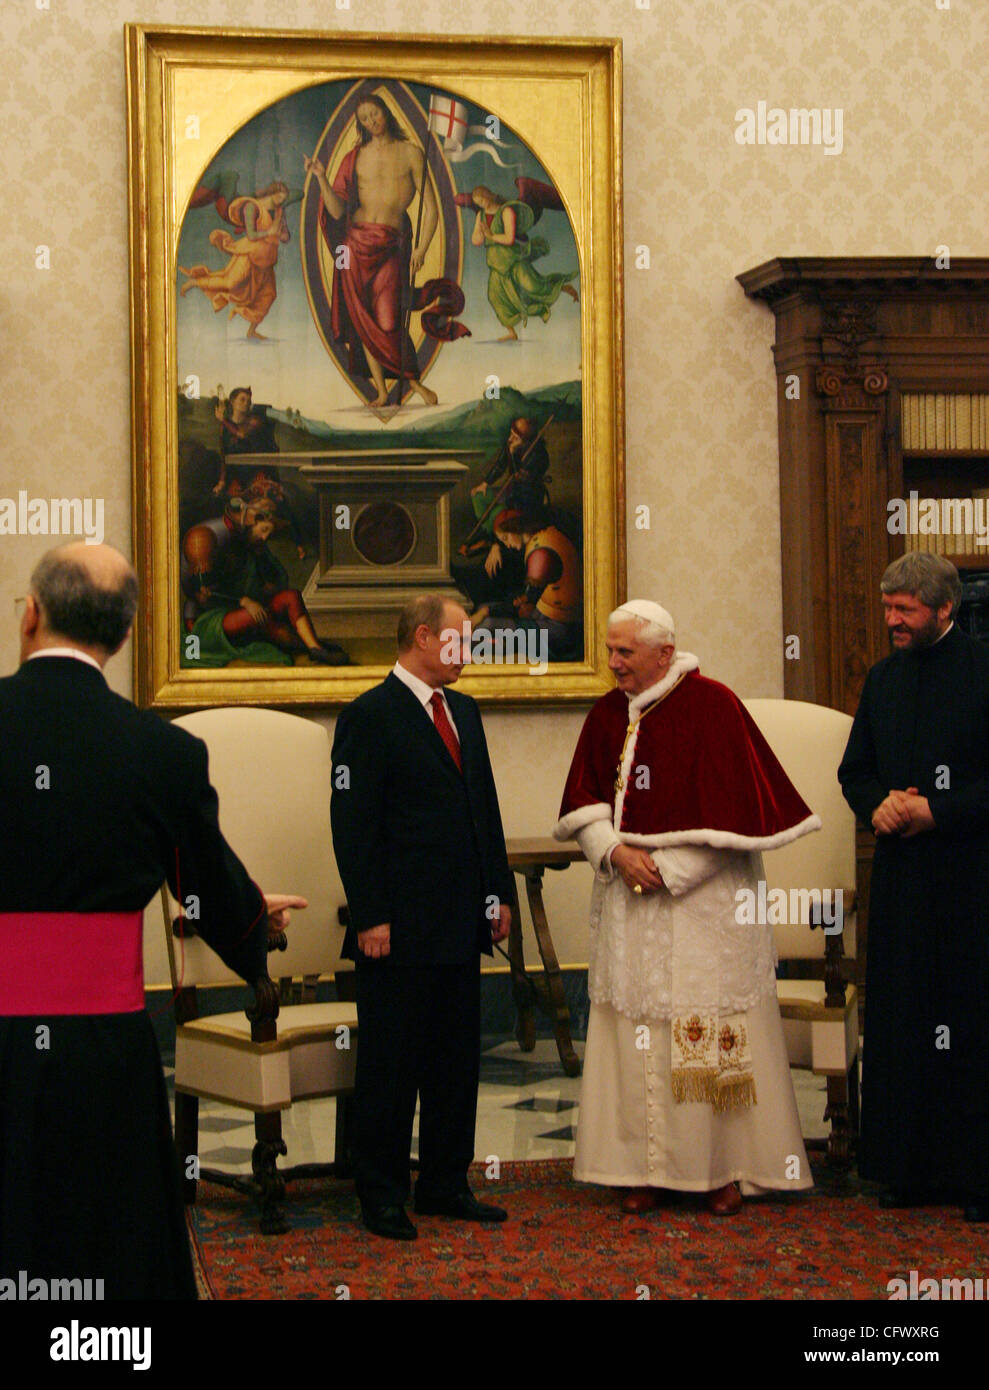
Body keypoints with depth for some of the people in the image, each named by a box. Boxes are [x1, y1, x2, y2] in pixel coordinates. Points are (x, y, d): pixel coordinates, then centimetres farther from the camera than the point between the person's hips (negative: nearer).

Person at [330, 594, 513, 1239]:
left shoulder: (465, 712, 15)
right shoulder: (370, 717, -9)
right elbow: (353, 825, -13)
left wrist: (499, 892, 14)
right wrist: (370, 916, -17)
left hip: (461, 922, 8)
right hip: (400, 928, -7)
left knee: (457, 1061, 12)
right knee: (390, 1065, 1)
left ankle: (446, 1185, 23)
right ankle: (382, 1197, 10)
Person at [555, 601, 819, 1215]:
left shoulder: (712, 705, -8)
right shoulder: (608, 715, 8)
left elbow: (732, 808, -11)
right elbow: (583, 802, 9)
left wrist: (667, 868, -13)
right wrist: (615, 852, -11)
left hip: (702, 899, -5)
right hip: (629, 903, 5)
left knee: (709, 1032, -3)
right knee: (637, 1034, 3)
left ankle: (726, 1168, 7)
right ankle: (650, 1168, 10)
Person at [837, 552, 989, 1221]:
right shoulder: (883, 678, 12)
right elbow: (855, 769, 19)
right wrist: (878, 804, -1)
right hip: (902, 875, 6)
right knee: (901, 1021, 6)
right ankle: (911, 1167, 14)